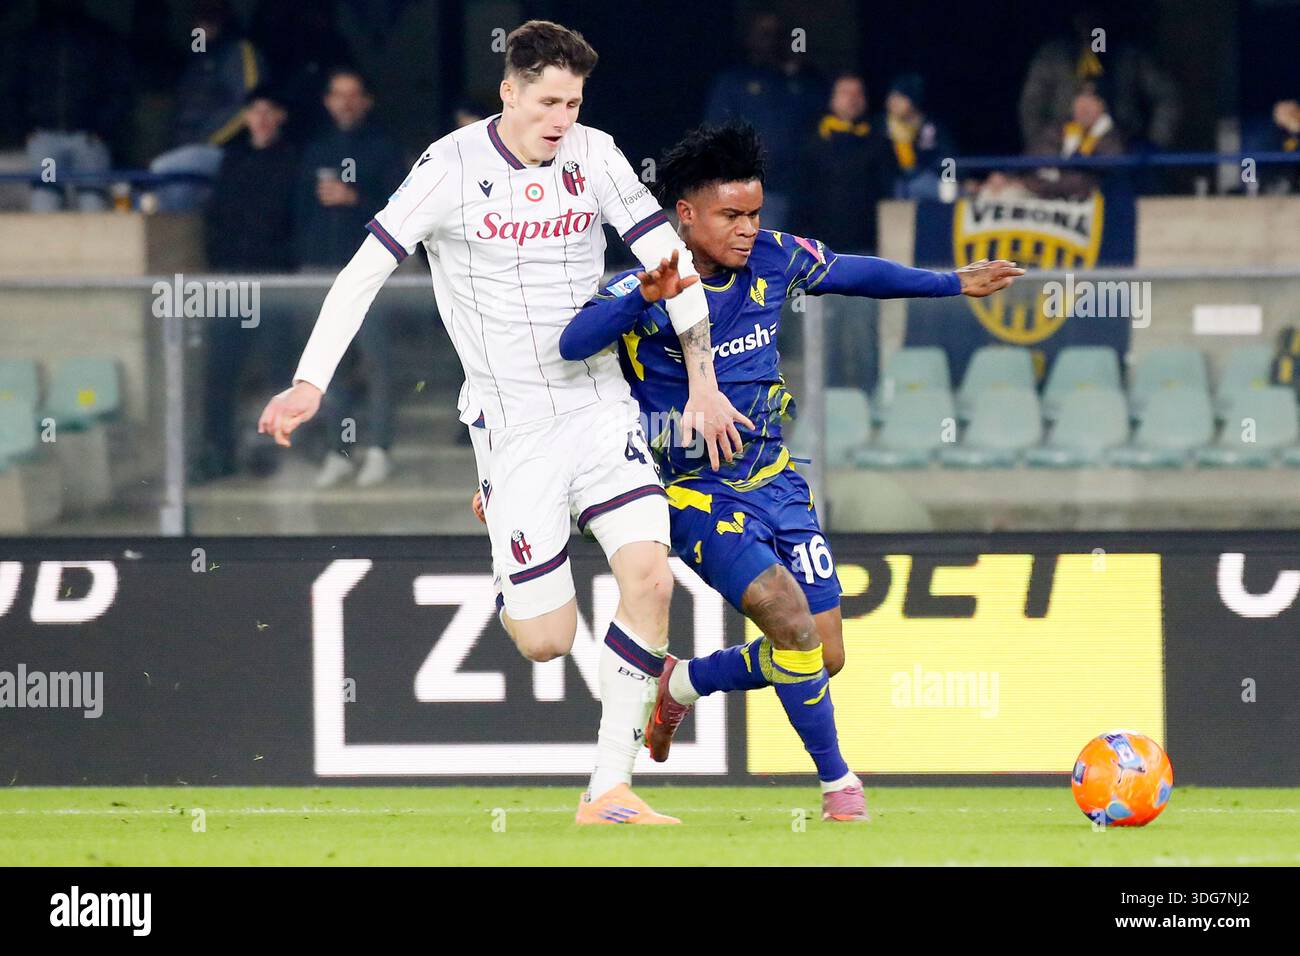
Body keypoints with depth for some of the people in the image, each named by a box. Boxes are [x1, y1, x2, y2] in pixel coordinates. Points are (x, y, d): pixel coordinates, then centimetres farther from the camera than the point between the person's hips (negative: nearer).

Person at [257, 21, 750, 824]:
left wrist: (703, 380, 1)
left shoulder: (594, 156, 1)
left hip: (602, 407, 3)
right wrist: (311, 382, -18)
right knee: (546, 643, -5)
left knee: (650, 576, -18)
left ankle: (611, 789, -7)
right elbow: (365, 270, -9)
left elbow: (669, 257, 5)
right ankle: (513, 575, 37)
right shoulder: (453, 168, -9)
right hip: (513, 425, -3)